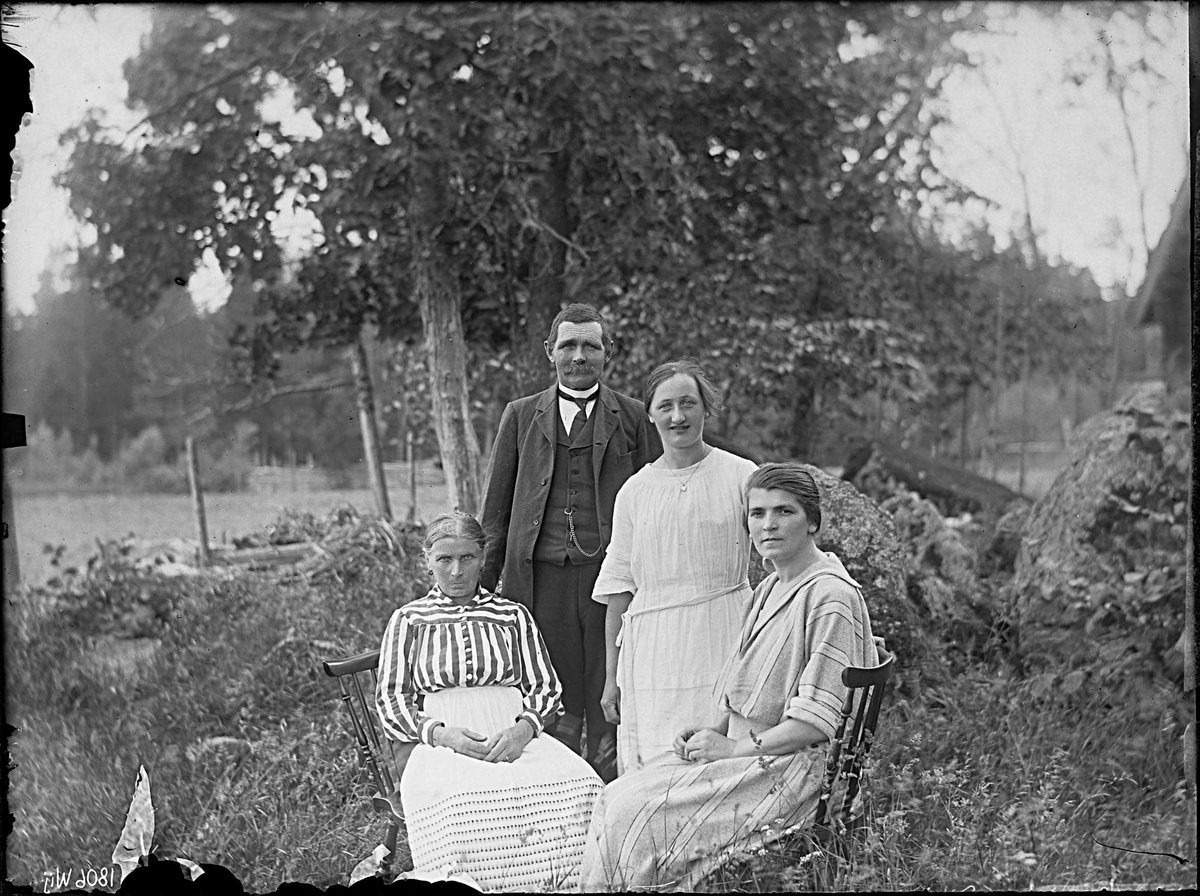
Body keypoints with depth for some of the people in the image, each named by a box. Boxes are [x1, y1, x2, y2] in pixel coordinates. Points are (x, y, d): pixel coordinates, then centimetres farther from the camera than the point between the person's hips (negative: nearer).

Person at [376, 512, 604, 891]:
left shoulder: (513, 615, 23)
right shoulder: (408, 621, 19)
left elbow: (545, 686, 17)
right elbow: (389, 700, 10)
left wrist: (523, 728, -7)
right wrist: (440, 733, -10)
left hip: (516, 738, 2)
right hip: (441, 744, -2)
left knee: (582, 790, -32)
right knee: (458, 805, -41)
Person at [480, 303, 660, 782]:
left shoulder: (631, 416, 9)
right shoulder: (521, 415, 12)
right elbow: (495, 506, 12)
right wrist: (483, 583, 7)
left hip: (612, 576, 0)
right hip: (542, 576, 1)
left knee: (610, 707, 2)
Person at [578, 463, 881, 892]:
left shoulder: (830, 595, -15)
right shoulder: (769, 588, 15)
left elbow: (818, 720, -19)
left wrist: (732, 748, -16)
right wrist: (714, 731, 3)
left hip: (796, 768, -9)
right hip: (747, 751, 9)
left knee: (637, 813, -19)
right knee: (618, 799, -6)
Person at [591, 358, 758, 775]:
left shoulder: (742, 477, 3)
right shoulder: (634, 491, 11)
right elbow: (619, 589, 13)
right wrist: (611, 676, 11)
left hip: (722, 647, -2)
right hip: (651, 658, 2)